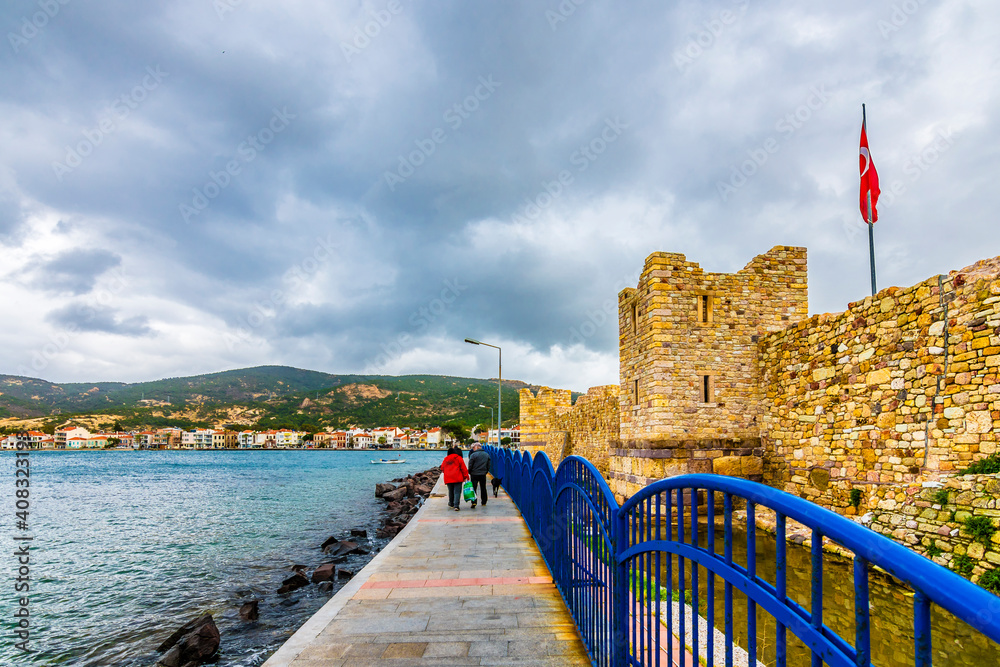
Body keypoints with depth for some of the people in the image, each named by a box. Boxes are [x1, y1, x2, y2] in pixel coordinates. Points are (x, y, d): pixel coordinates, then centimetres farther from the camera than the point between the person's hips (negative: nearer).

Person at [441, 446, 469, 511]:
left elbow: (442, 468, 19)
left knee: (450, 491, 20)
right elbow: (463, 468, -5)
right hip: (457, 479, -4)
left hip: (448, 478, 4)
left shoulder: (445, 459, 9)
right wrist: (466, 476, 1)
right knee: (457, 492, -4)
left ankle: (451, 503, 35)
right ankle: (456, 505, -14)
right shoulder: (459, 458, -4)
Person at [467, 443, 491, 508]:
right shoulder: (487, 455, 5)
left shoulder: (473, 455, -12)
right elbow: (488, 465, 10)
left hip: (474, 474, -4)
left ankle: (474, 502, -12)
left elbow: (470, 465, -10)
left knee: (474, 488, 0)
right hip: (483, 474, 4)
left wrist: (470, 473, 5)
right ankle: (484, 502, 20)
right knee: (483, 488, 14)